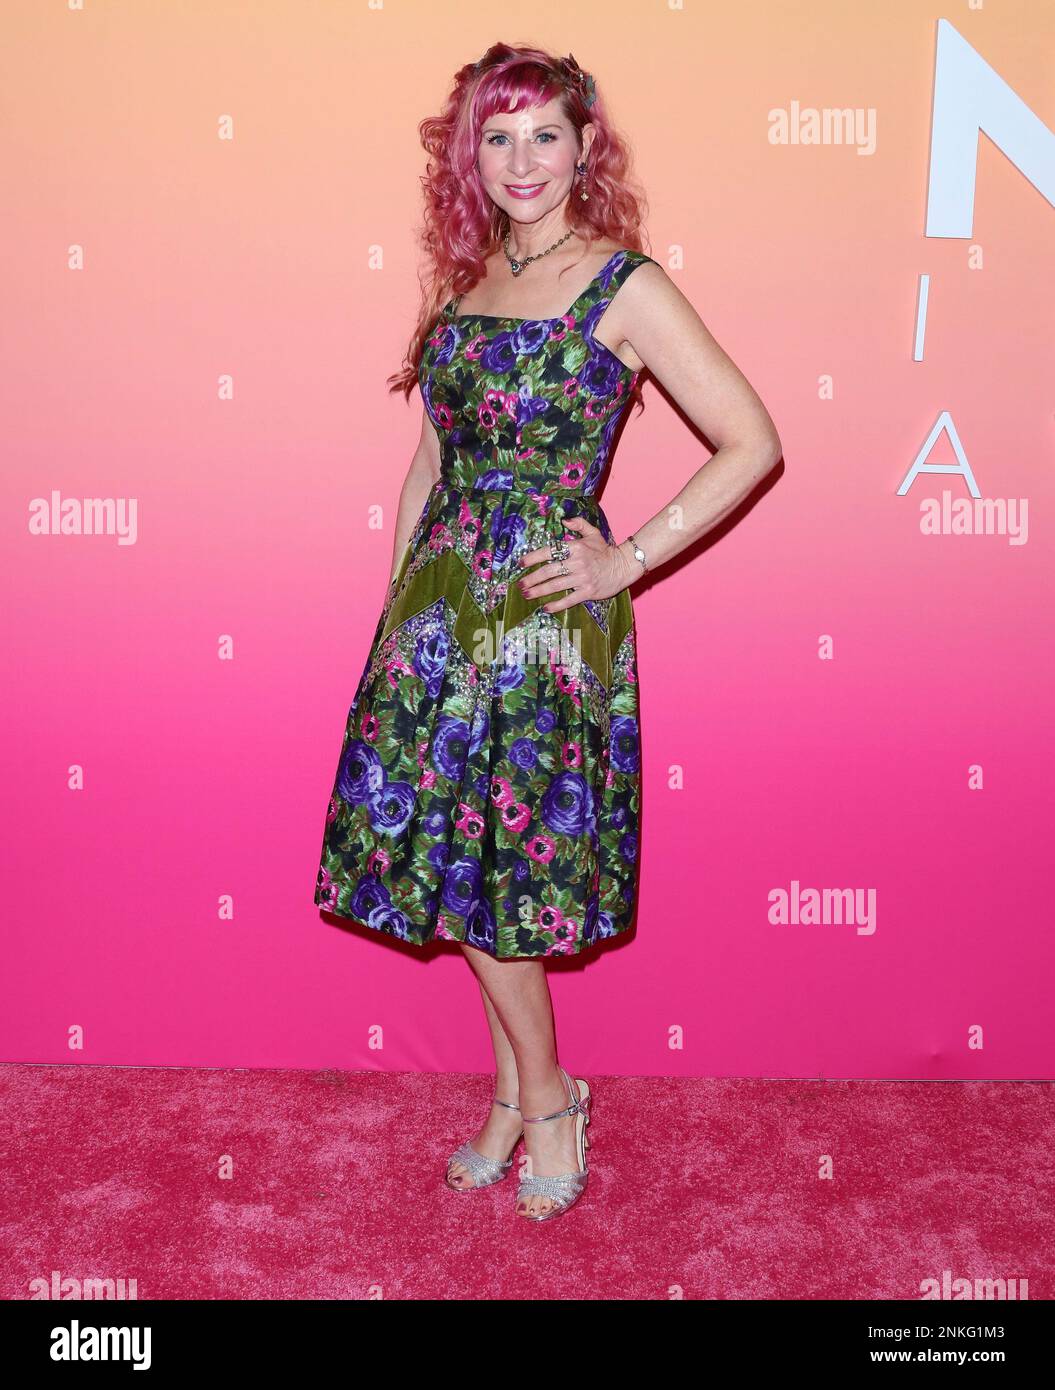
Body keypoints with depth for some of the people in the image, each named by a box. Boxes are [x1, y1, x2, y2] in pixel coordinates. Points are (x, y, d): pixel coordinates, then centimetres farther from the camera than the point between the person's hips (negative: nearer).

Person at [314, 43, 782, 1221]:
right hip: (442, 604, 6)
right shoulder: (467, 279, 11)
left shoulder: (625, 287, -7)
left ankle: (539, 1096, 26)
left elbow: (752, 443, -10)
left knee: (498, 874, 1)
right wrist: (395, 604, 13)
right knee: (451, 862, 10)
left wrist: (625, 562, -11)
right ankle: (523, 1097, 30)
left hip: (549, 616, -6)